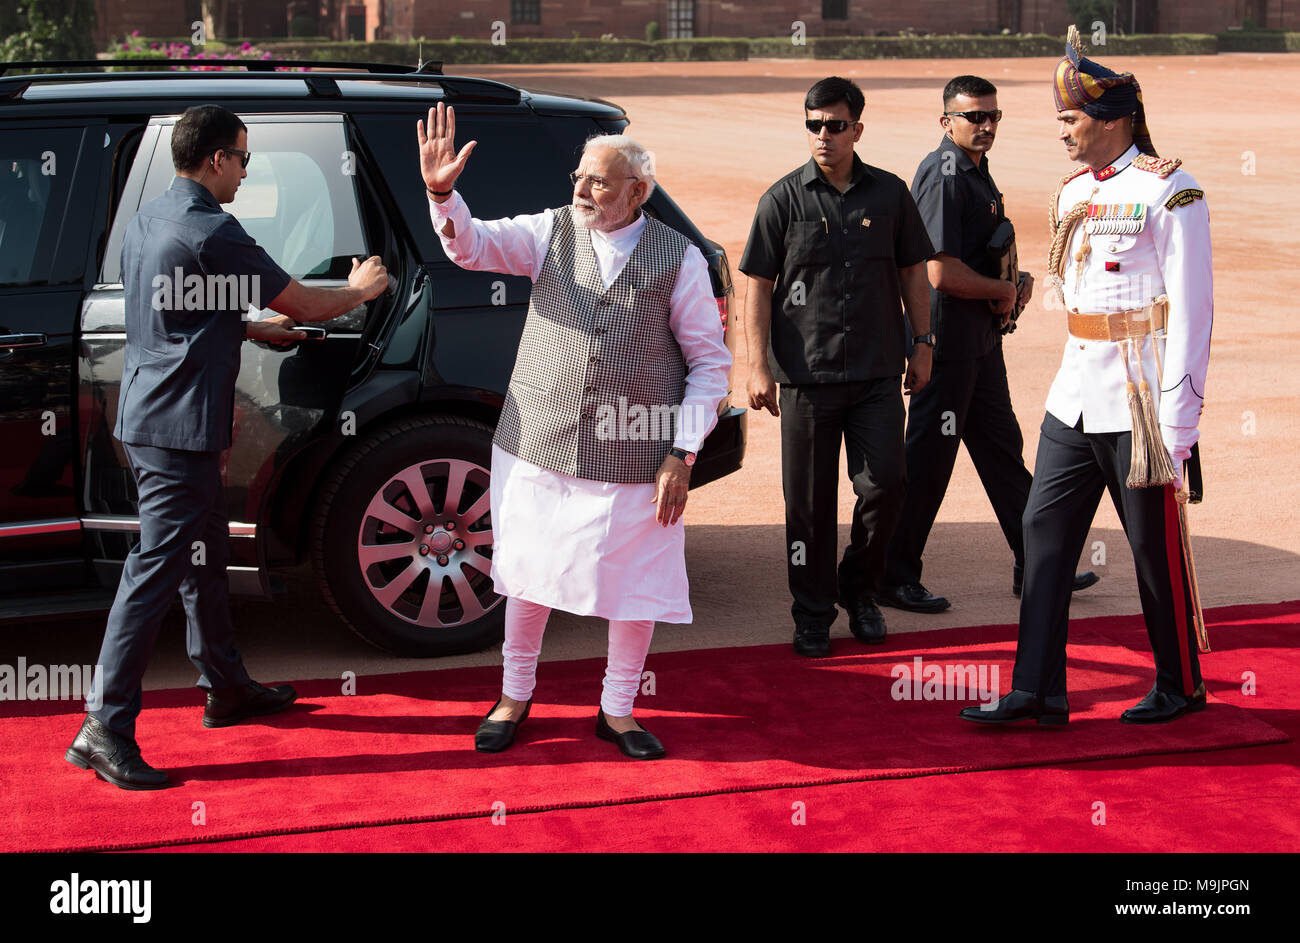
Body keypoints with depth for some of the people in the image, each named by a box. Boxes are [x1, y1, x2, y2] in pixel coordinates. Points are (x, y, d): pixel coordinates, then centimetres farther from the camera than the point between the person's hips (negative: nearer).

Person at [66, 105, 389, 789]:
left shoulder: (147, 221, 13)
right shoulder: (212, 233, -16)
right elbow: (302, 304, -8)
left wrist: (250, 328, 26)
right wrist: (362, 289, 10)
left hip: (145, 419, 10)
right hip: (179, 429, -10)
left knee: (204, 557, 19)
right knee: (157, 570, -8)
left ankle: (226, 687, 32)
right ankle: (106, 729, -6)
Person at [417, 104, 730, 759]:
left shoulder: (679, 258, -4)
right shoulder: (552, 232, 1)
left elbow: (709, 361, 0)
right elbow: (471, 245, -10)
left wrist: (681, 455, -7)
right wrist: (442, 192, -32)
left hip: (635, 459, -1)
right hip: (540, 448, 1)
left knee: (638, 589, 7)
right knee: (528, 578, 11)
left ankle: (617, 710, 28)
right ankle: (514, 697, 31)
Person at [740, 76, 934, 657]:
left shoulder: (889, 194, 6)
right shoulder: (783, 199, 0)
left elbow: (913, 272, 15)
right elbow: (758, 285, 0)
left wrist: (922, 343, 10)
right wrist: (758, 367, -5)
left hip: (878, 372, 2)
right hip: (805, 374, -1)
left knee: (885, 483, -2)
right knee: (809, 500, 3)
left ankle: (860, 590, 21)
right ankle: (812, 614, 16)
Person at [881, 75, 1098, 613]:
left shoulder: (976, 171, 14)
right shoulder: (943, 175, -17)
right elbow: (941, 273, -25)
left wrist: (1020, 279, 5)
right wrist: (1004, 290, -9)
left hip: (982, 337, 10)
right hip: (947, 339, -10)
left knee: (1002, 448, 15)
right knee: (929, 458, -4)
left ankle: (1034, 567, 25)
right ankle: (895, 578, 6)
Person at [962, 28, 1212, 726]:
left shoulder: (1168, 192, -11)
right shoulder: (1072, 192, 11)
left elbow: (1192, 310, -13)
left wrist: (1177, 420, -16)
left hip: (1141, 399, -7)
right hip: (1074, 395, 7)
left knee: (1155, 546, 4)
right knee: (1044, 531, 3)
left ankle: (1180, 687, 21)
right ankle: (1038, 691, 8)